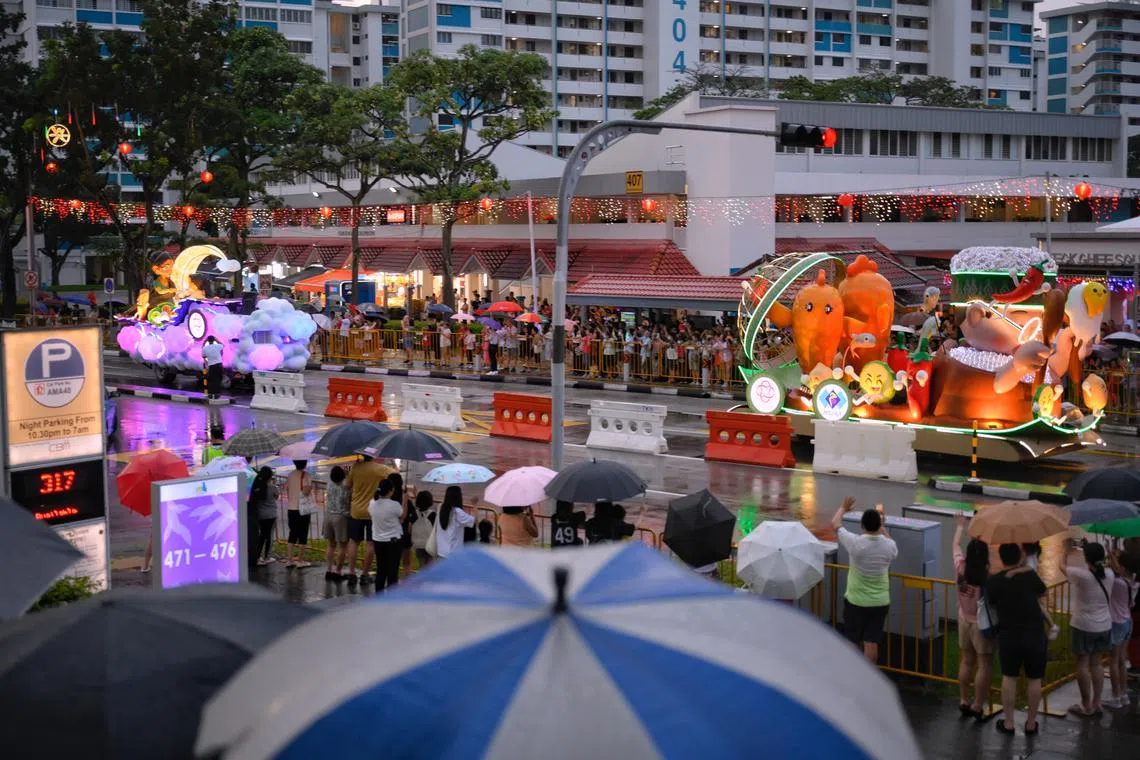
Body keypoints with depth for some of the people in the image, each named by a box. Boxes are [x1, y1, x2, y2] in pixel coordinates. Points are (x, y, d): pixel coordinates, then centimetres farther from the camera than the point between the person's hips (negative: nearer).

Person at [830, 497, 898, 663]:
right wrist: (882, 528, 25)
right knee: (872, 642, 6)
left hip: (855, 601, -2)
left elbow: (835, 523, -1)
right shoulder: (889, 545, -11)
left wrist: (843, 508, 19)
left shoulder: (855, 543, -19)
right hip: (880, 602, 2)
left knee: (852, 642, 12)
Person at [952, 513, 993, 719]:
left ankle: (964, 701, 25)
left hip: (964, 621, 6)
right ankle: (977, 706, 7)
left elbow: (956, 545, 7)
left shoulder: (960, 568, -10)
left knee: (966, 661, 18)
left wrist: (960, 525, 21)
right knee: (984, 665, 5)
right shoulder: (988, 576, -25)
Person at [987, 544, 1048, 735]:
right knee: (1034, 680, 11)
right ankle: (1031, 724, 19)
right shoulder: (1031, 575, -5)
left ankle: (1008, 723, 18)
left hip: (1008, 636, 0)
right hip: (1035, 635, 0)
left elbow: (992, 605, 3)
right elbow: (1042, 595, 12)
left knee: (1009, 678, 14)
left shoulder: (994, 581, -6)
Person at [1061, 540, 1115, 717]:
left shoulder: (1081, 575, -20)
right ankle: (1097, 702, 18)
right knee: (1097, 663, 14)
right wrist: (1089, 551, 20)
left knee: (1082, 664, 4)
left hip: (1084, 626, -5)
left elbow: (1062, 565, -3)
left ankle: (1086, 705, 8)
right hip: (1104, 626, 5)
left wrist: (1068, 548, 13)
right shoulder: (1109, 575, -5)